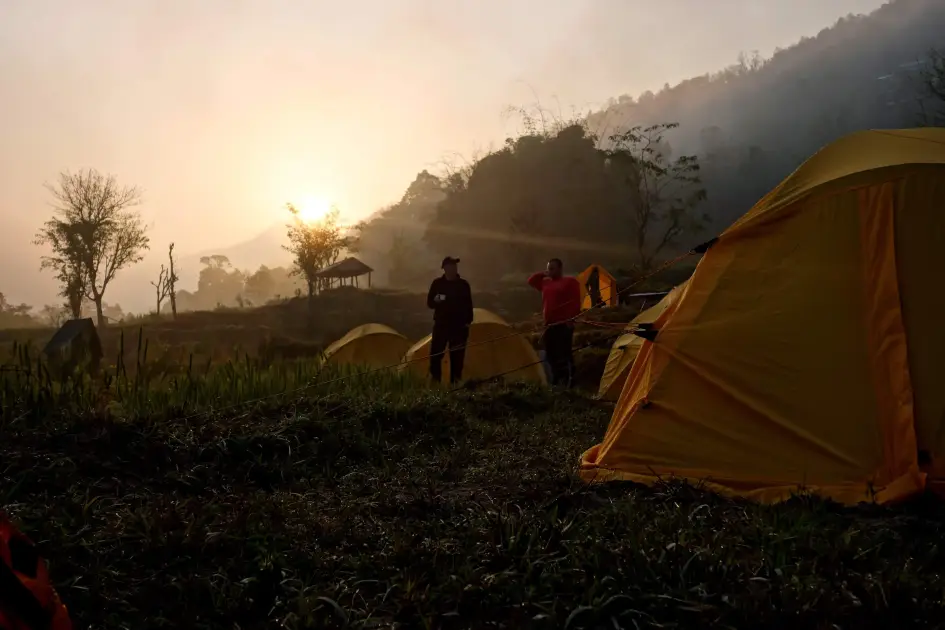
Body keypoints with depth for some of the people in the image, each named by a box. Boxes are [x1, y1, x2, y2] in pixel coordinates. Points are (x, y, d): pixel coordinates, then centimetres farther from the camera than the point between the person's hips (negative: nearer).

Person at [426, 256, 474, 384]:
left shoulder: (463, 284, 4)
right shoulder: (437, 283, 3)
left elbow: (468, 306, 7)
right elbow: (430, 303, 4)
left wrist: (468, 322, -2)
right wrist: (437, 301, -18)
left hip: (459, 325, 1)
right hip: (441, 324, -1)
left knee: (457, 356, 2)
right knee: (435, 354, -7)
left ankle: (455, 382, 9)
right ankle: (434, 381, -1)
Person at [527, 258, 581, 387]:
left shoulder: (570, 282, -2)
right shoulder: (546, 283, 18)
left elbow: (575, 303, -8)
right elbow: (531, 280, 27)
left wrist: (571, 319, -16)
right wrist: (543, 274, 14)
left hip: (563, 324, -7)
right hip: (549, 324, 7)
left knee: (564, 354, -12)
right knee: (551, 354, 8)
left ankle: (568, 382, -11)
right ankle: (556, 381, 16)